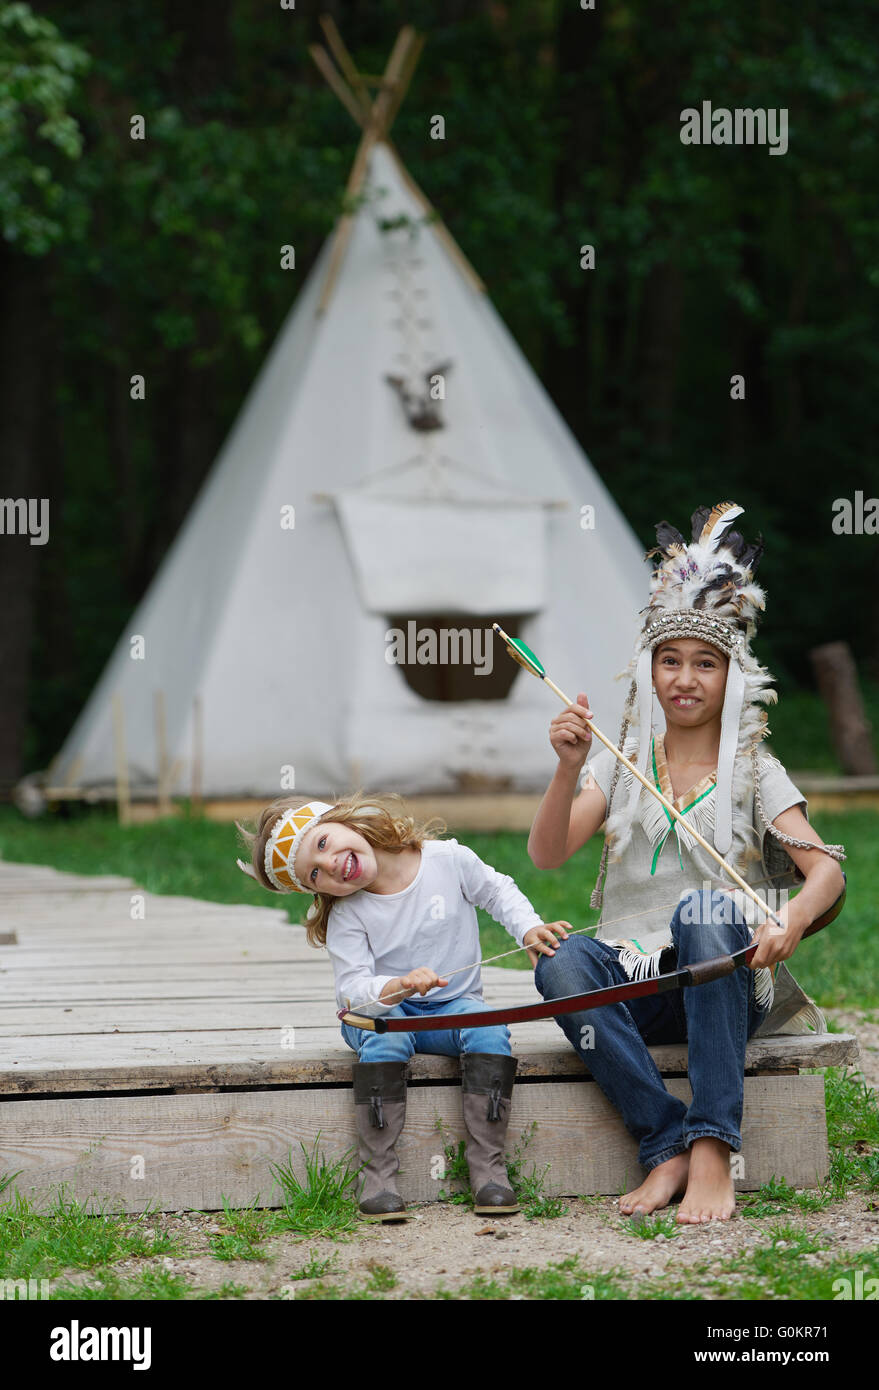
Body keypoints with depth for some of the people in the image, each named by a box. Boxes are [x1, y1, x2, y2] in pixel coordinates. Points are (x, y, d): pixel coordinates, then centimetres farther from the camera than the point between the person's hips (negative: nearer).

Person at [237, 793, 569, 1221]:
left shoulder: (448, 860, -9)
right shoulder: (346, 917, -11)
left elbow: (496, 890, 8)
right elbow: (351, 990, -19)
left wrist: (529, 930, -9)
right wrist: (396, 989, -40)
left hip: (454, 1007, 1)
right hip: (382, 1009, -1)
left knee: (489, 1030, -31)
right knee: (385, 1036, -36)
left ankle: (488, 1169, -29)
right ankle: (378, 1176, -33)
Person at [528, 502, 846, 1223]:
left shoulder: (754, 772, 7)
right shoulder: (621, 764, 13)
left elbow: (826, 869, -8)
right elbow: (547, 854, -1)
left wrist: (793, 922, -31)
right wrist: (569, 768, -17)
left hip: (724, 982, -1)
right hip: (635, 984, 2)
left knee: (706, 908, -35)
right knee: (560, 964, -31)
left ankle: (712, 1150, -39)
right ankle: (668, 1145, -31)